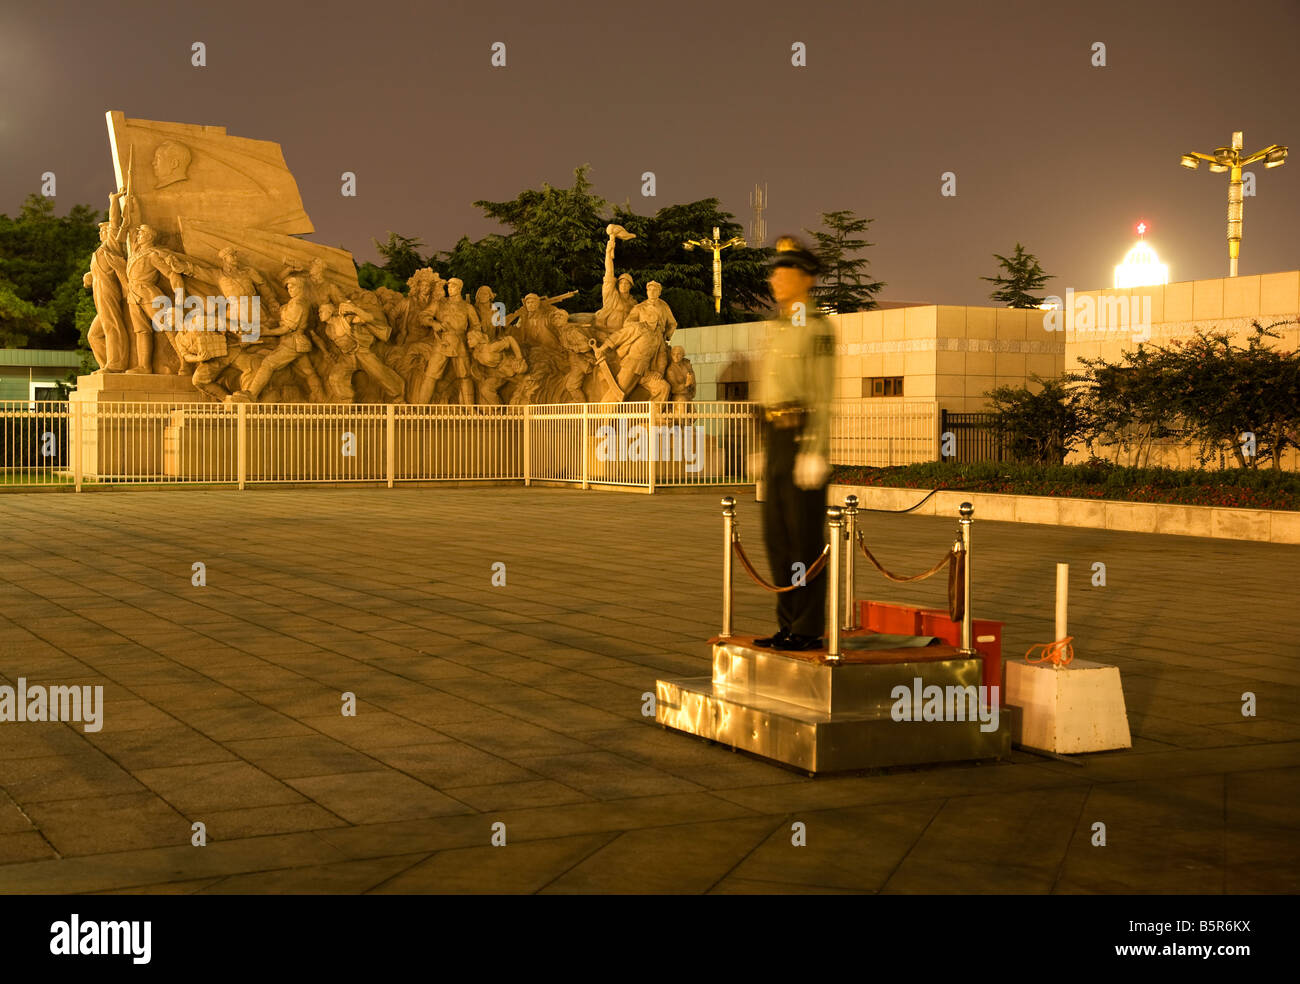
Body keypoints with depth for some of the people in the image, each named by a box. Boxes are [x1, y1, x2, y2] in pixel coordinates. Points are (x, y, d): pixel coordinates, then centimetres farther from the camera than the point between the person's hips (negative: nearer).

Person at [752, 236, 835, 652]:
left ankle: (810, 630, 0)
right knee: (777, 535, 8)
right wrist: (765, 451, 19)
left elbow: (822, 395, -15)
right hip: (778, 442, 9)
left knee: (805, 537, -6)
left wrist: (815, 454, -20)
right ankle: (790, 625, 14)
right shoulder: (779, 328, 18)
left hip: (805, 440, -9)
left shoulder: (818, 328, -10)